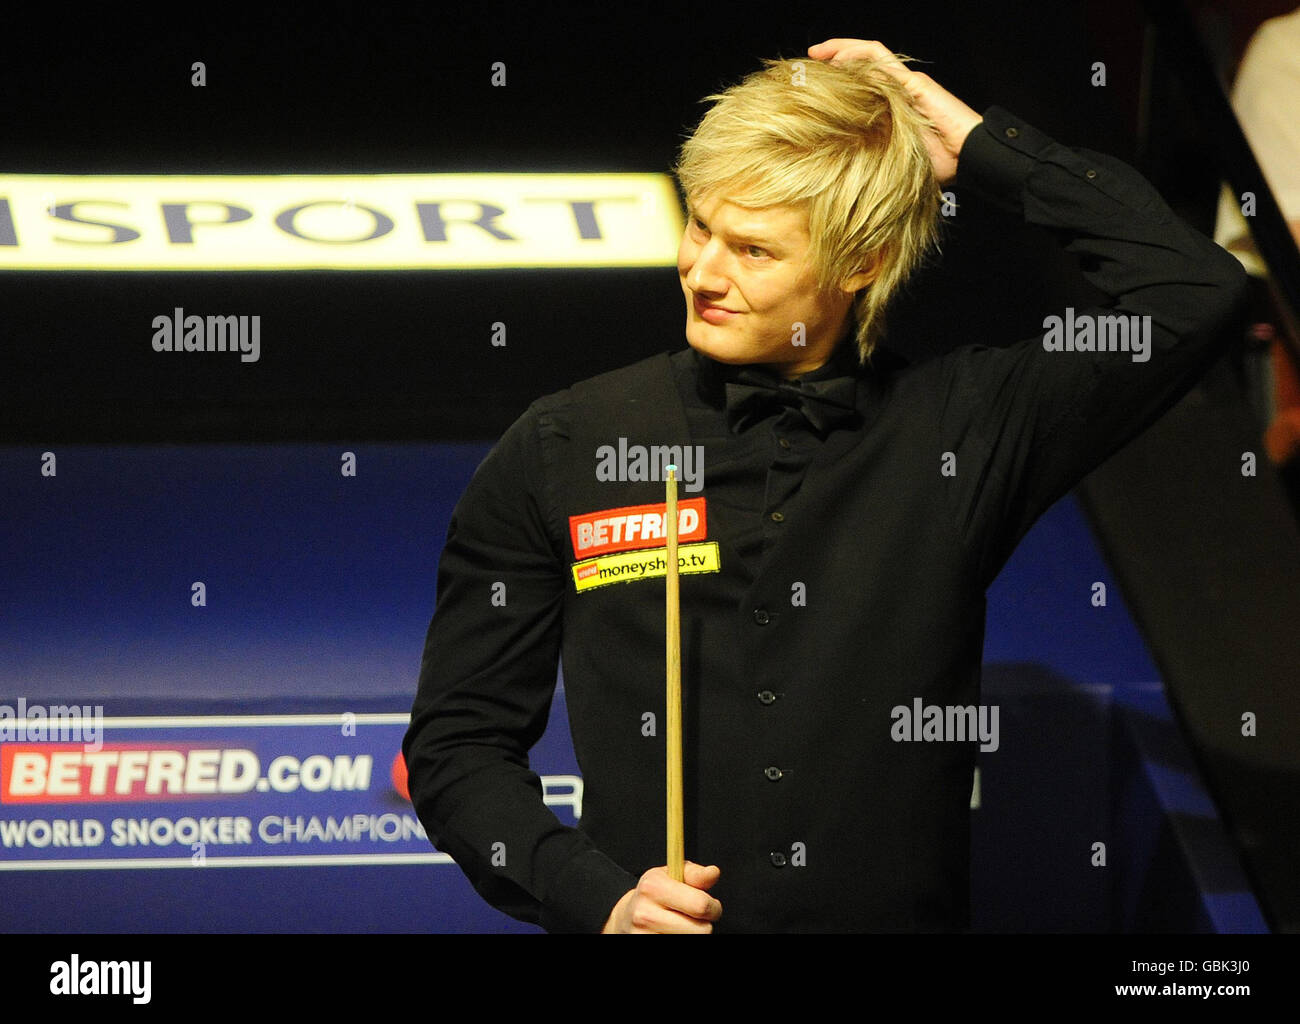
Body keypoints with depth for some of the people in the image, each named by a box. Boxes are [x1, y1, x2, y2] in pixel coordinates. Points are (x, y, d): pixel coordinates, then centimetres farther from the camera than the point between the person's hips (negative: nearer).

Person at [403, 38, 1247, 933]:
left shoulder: (960, 428, 8)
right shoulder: (561, 450, 7)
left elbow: (1194, 294, 2)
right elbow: (459, 745, 8)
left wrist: (977, 146, 3)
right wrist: (601, 899, -7)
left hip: (903, 912, 0)